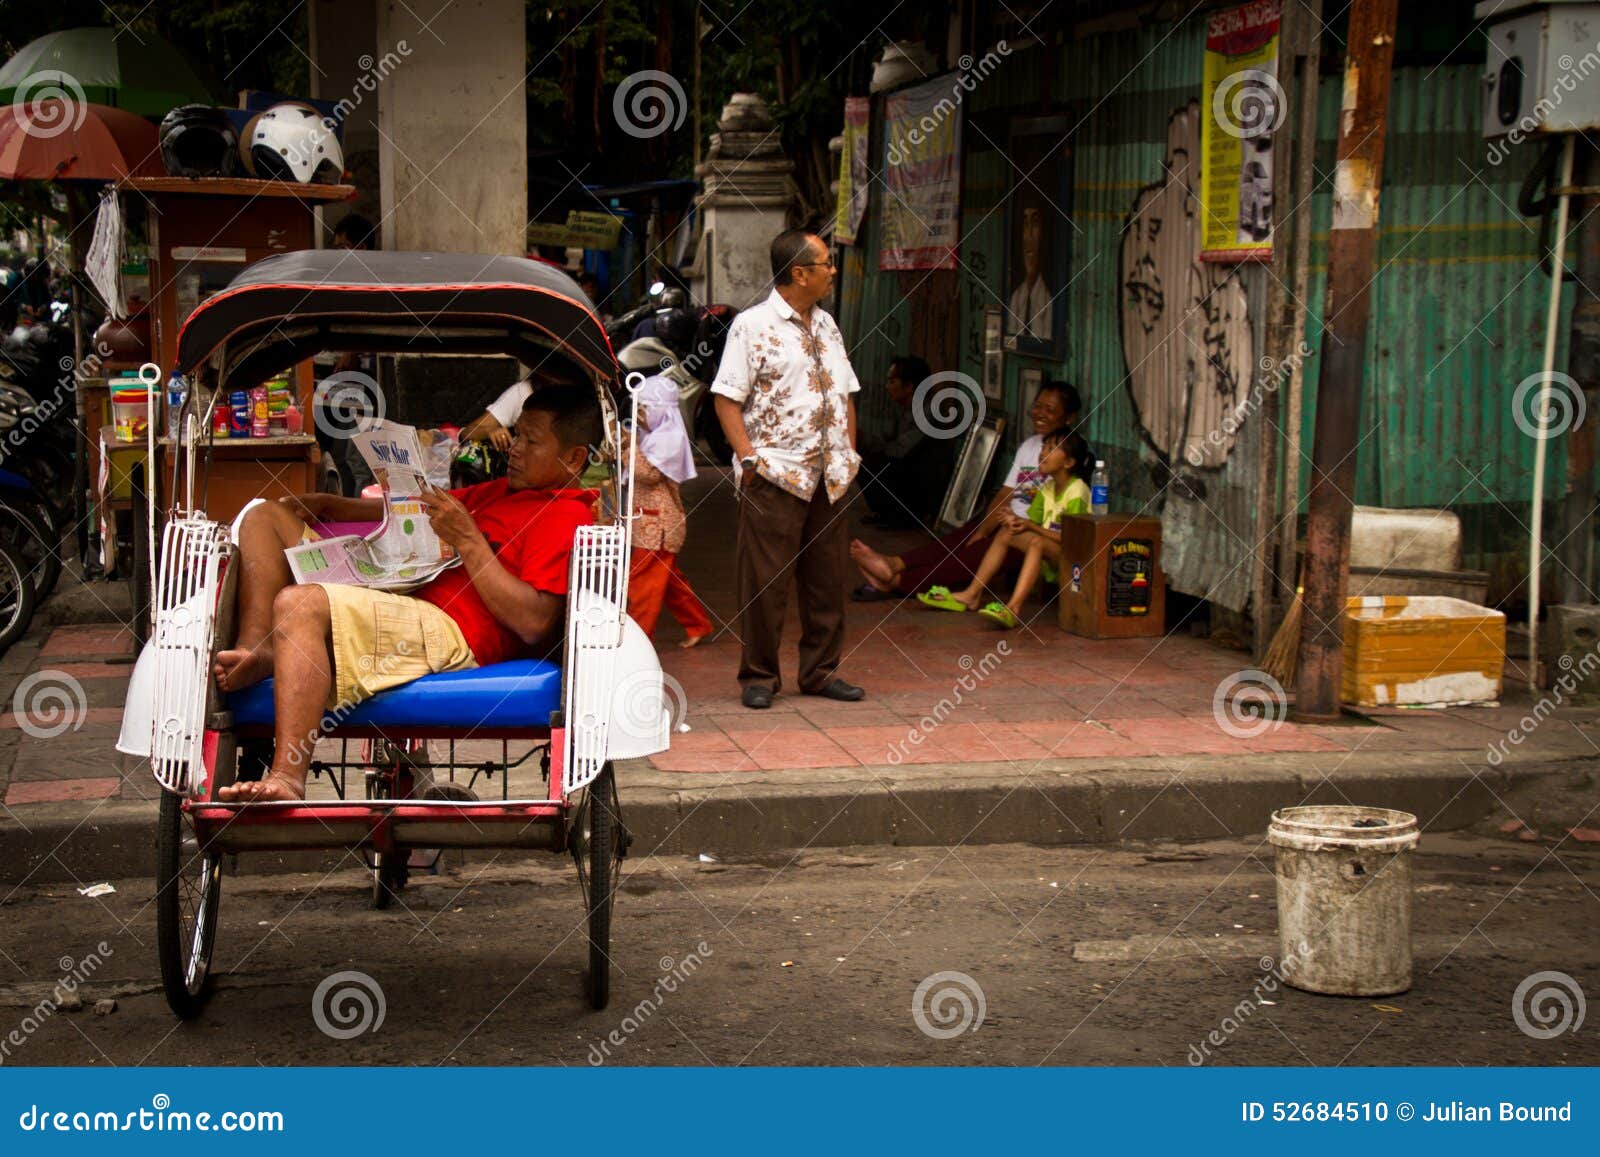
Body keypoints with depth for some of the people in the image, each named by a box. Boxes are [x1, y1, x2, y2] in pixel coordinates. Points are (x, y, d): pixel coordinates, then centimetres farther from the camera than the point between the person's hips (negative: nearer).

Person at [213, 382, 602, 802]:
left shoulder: (567, 516, -5)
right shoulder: (501, 491, 25)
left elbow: (534, 623, -18)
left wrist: (467, 540, -15)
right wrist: (327, 504, 18)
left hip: (449, 631, -11)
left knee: (299, 604, -35)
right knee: (266, 517, 14)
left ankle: (287, 780, -41)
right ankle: (257, 650, -11)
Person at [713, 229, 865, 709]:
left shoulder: (826, 325, 17)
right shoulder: (752, 326, -6)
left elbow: (845, 394, 21)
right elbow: (727, 398, -9)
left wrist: (849, 453, 11)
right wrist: (748, 457, -16)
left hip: (829, 475, 7)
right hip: (775, 474, -6)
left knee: (827, 577, 9)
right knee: (765, 580, -2)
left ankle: (821, 671, 19)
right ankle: (758, 676, 8)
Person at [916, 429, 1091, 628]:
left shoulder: (1077, 491, -12)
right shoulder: (1048, 488, 13)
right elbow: (1033, 520, 7)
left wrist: (1029, 526, -21)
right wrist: (1017, 522, -17)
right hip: (1048, 561, 8)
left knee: (1037, 542, -35)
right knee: (1005, 533, -5)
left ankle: (1013, 609, -53)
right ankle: (972, 594, -10)